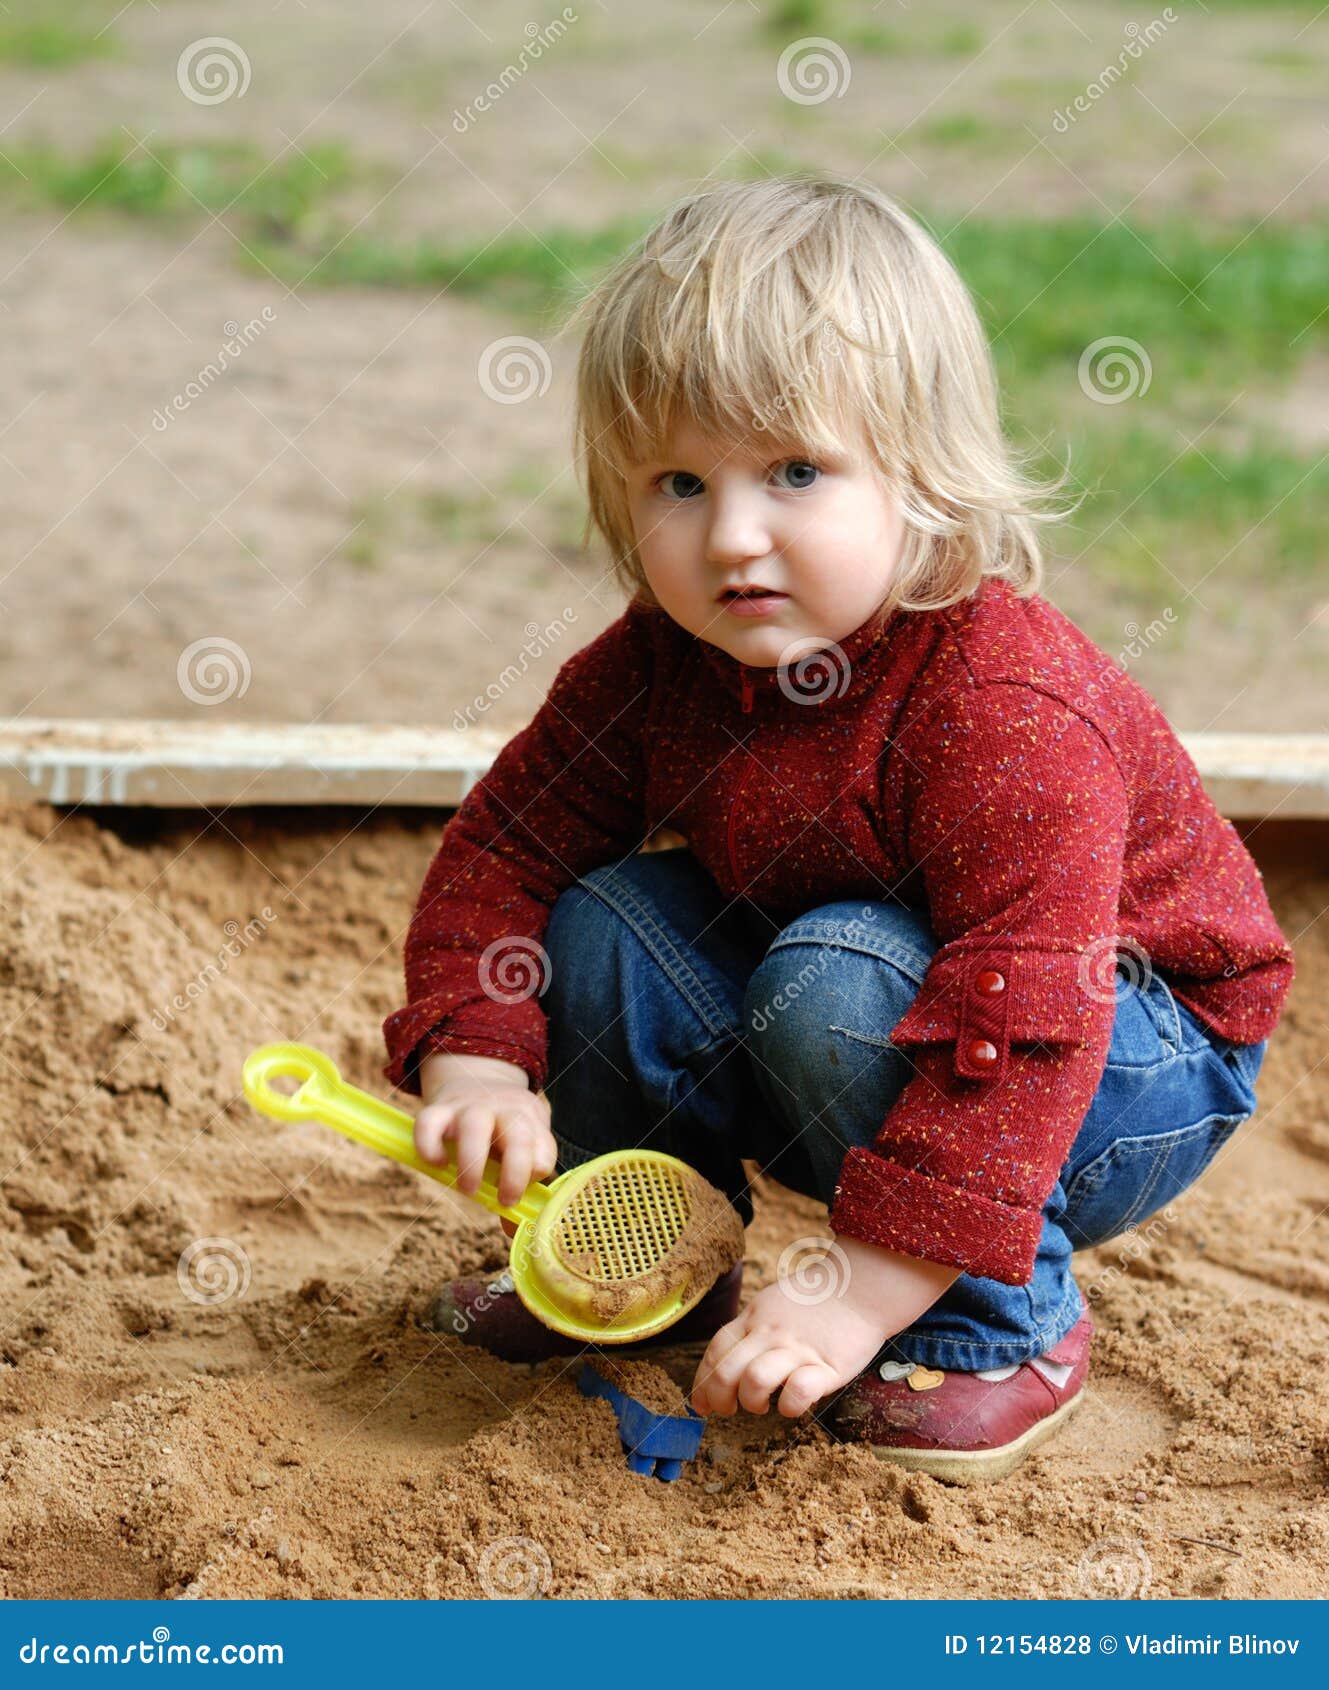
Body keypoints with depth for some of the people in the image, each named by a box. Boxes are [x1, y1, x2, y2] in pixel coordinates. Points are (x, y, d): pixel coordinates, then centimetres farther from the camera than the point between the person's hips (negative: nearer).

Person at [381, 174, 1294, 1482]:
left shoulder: (1007, 709, -34)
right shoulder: (658, 666, -11)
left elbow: (1022, 1026, -38)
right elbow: (507, 841, 0)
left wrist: (857, 1293, -40)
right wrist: (472, 1064, -17)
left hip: (1134, 1069, -7)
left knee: (839, 980, -32)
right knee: (603, 925, -10)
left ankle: (1004, 1327, -11)